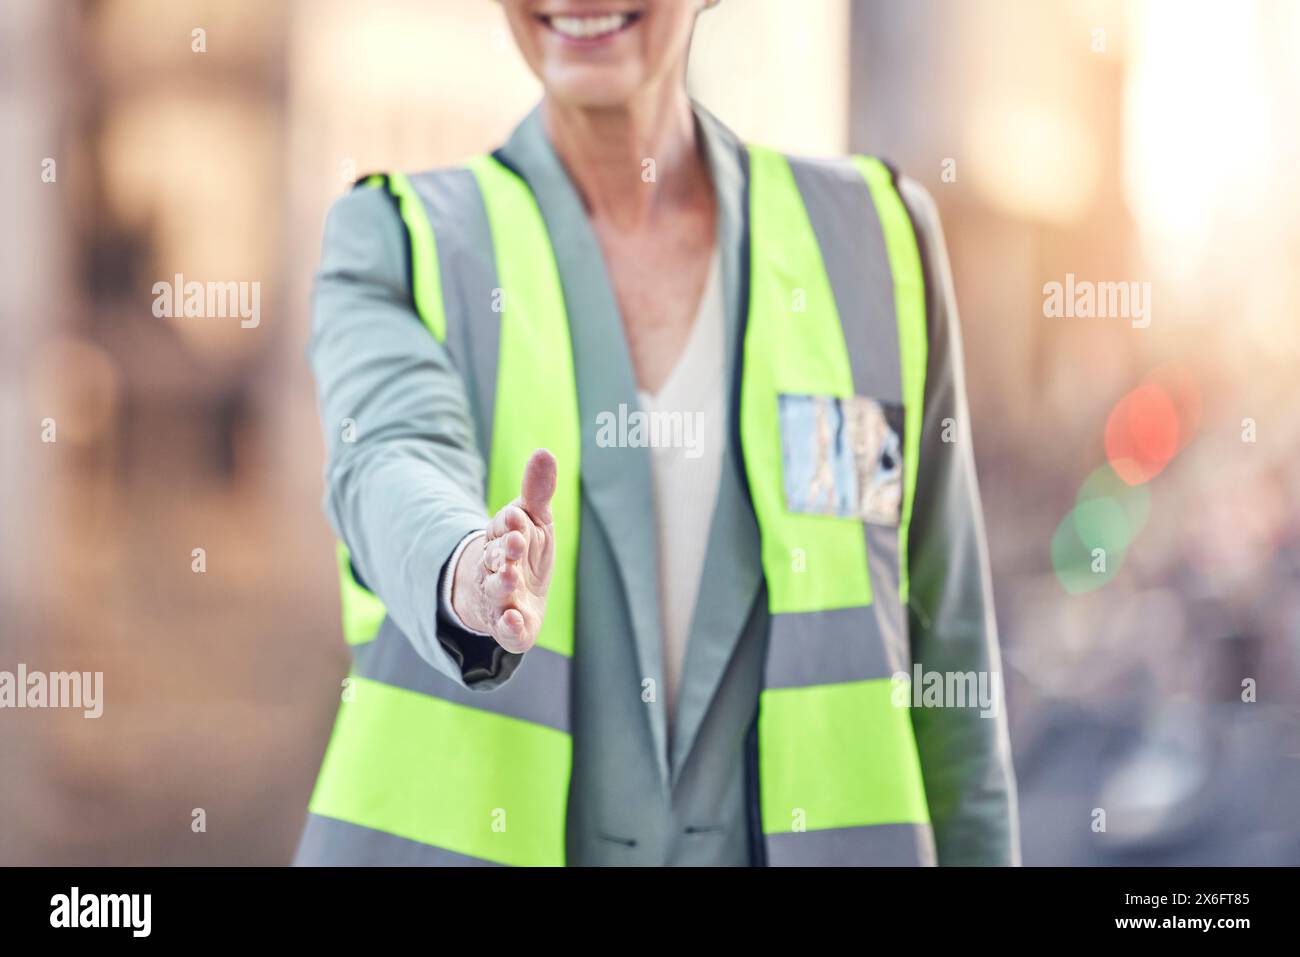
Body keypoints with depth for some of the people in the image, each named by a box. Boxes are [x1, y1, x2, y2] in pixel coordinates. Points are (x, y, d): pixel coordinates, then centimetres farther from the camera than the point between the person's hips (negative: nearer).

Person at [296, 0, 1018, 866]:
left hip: (790, 837, 1)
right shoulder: (396, 240, 3)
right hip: (470, 834, -1)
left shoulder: (877, 234, 7)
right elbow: (392, 460, -18)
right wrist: (468, 581, -38)